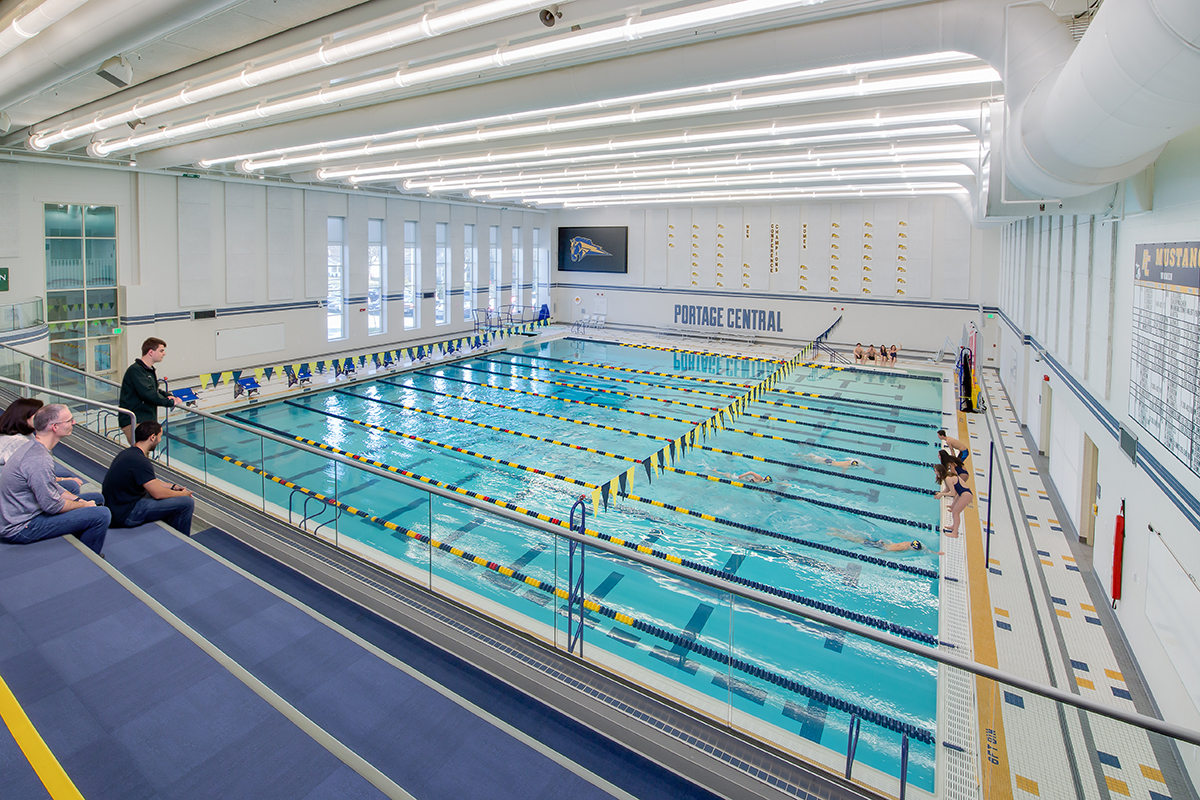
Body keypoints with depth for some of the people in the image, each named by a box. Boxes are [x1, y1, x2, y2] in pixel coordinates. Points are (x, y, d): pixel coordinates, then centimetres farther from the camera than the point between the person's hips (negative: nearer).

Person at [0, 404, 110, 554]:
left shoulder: (32, 447, 7)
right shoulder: (39, 460, -28)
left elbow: (52, 488, 15)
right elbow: (52, 505, -24)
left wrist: (79, 500, 4)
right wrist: (83, 505, -8)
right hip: (20, 529, -11)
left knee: (97, 498, 17)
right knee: (101, 515, -23)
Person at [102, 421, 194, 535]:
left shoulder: (127, 453, 9)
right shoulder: (140, 461, -24)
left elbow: (150, 481, 21)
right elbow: (158, 493, -21)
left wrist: (174, 487, 13)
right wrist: (183, 494, -4)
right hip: (126, 516, -11)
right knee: (187, 503, -15)